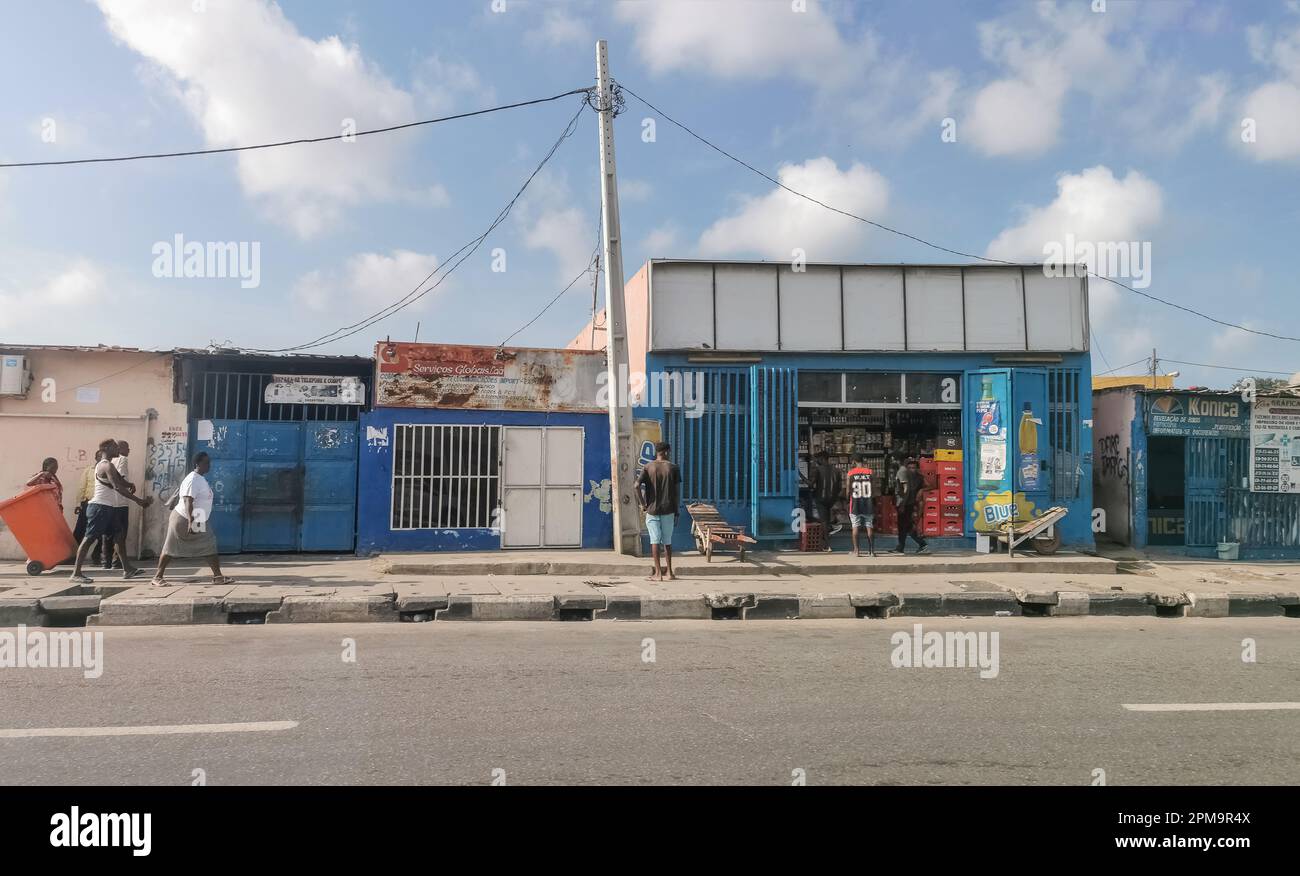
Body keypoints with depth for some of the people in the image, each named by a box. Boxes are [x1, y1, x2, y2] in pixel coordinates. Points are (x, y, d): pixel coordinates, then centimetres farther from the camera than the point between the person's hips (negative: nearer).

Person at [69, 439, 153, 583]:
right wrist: (138, 500, -21)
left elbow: (121, 483, 18)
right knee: (89, 538, -8)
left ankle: (127, 569, 13)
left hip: (105, 508, 10)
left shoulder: (104, 465, 19)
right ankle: (76, 573, -5)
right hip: (100, 507, -10)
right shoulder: (107, 465, -13)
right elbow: (118, 487, -22)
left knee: (118, 536, 10)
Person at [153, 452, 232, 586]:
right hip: (183, 519, -9)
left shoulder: (202, 479, 9)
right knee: (171, 549, 3)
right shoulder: (193, 480, -21)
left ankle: (217, 576, 1)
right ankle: (157, 577, 15)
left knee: (210, 547, 1)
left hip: (199, 521, 9)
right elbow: (188, 501, -29)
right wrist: (190, 521, -37)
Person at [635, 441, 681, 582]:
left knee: (655, 541, 3)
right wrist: (676, 509, 7)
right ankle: (670, 572, 11)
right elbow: (677, 490, -1)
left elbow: (637, 485, -13)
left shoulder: (648, 468, -1)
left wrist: (642, 504, -4)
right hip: (668, 510, 1)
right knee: (667, 541, 10)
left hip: (652, 509, -1)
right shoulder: (673, 468, 0)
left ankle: (658, 573, 2)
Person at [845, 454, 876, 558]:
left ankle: (856, 550, 1)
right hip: (868, 503, 1)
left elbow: (848, 491, -2)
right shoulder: (870, 472, -2)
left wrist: (848, 498, 16)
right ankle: (872, 550, 8)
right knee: (869, 527, 7)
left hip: (855, 504, -1)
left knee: (855, 527, 3)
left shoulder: (850, 473, -4)